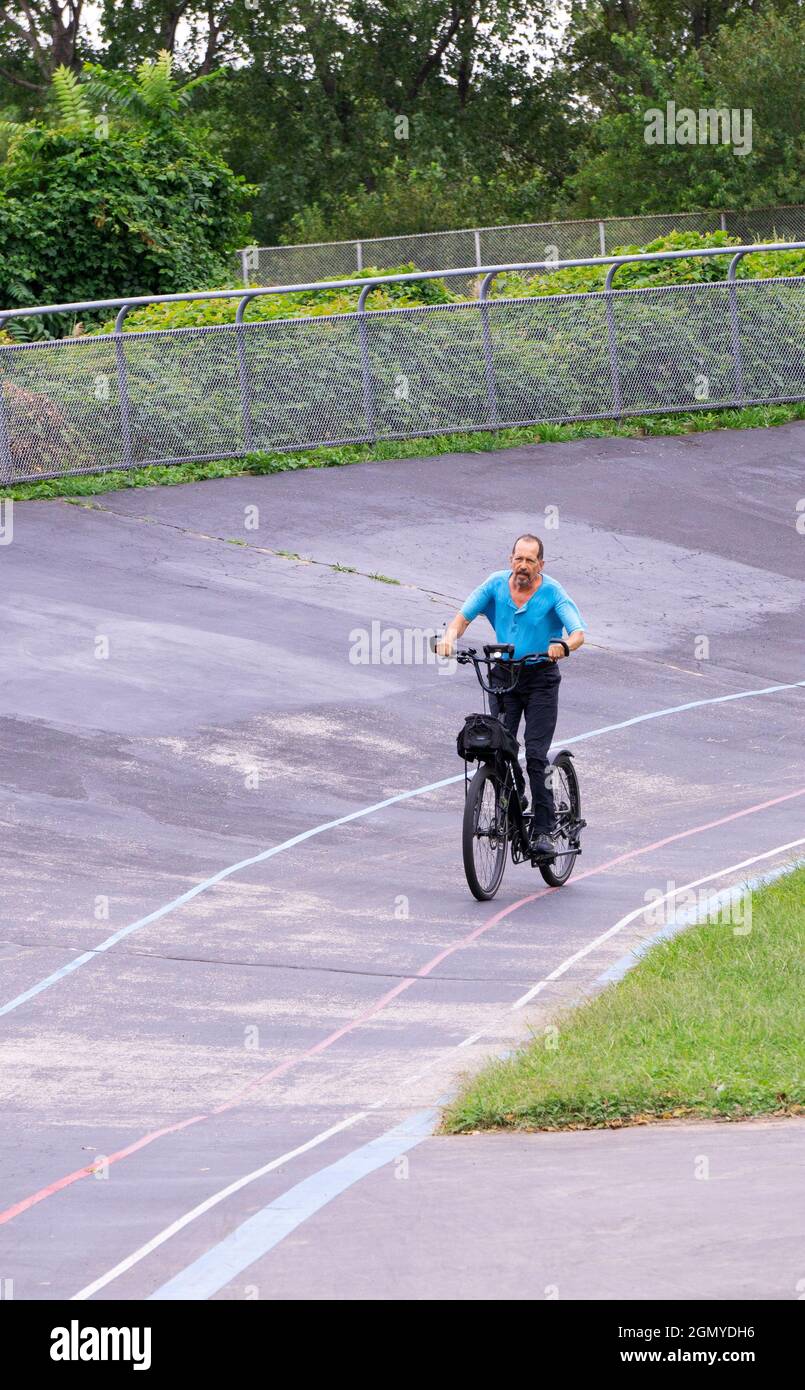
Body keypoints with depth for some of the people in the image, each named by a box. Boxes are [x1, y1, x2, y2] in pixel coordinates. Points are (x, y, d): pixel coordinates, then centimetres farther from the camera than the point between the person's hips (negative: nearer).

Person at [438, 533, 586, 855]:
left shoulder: (553, 593, -11)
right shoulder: (496, 584, -2)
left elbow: (579, 632, -20)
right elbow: (464, 616, 2)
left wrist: (564, 645, -43)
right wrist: (450, 635, -20)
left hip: (541, 678, -3)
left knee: (536, 756, -11)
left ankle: (543, 831, -4)